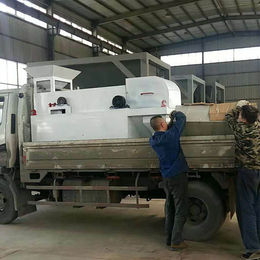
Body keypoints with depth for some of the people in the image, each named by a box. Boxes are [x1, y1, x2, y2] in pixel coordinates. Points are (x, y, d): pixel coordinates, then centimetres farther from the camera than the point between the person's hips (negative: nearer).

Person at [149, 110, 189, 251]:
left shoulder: (153, 140, -1)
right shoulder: (170, 135, -18)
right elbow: (182, 118, -7)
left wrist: (171, 122, 12)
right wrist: (175, 114, 12)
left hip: (166, 178, 7)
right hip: (178, 176, -7)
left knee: (169, 210, 17)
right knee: (180, 211, 2)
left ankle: (169, 239, 24)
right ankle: (176, 242, 5)